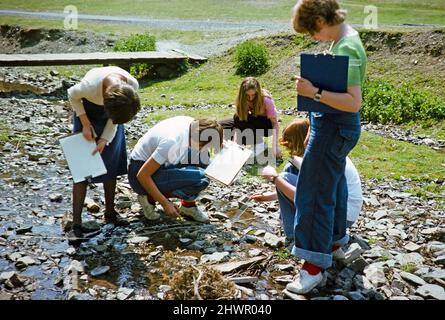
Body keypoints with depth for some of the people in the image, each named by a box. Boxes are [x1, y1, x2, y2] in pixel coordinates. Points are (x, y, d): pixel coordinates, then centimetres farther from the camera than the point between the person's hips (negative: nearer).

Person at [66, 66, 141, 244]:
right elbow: (72, 95, -16)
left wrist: (104, 139, -19)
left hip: (112, 109, 4)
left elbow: (116, 116, -12)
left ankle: (110, 212, 20)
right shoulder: (90, 85, -41)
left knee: (111, 165, 6)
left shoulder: (132, 86, -30)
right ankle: (76, 224, -6)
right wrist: (85, 124, -18)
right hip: (87, 110, -3)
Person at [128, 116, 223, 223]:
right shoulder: (172, 142, -33)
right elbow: (142, 175, -28)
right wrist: (165, 203, -25)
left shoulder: (193, 124, -11)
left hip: (159, 165, 8)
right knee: (200, 179, -25)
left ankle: (187, 205, 4)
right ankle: (150, 198, -6)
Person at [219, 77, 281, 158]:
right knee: (221, 125, -12)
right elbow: (237, 123, -16)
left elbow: (275, 123, -26)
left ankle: (259, 143, -16)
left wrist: (275, 146, -34)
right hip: (252, 122, 5)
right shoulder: (241, 99, -17)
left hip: (266, 125, -5)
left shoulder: (266, 99, -28)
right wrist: (235, 142, -30)